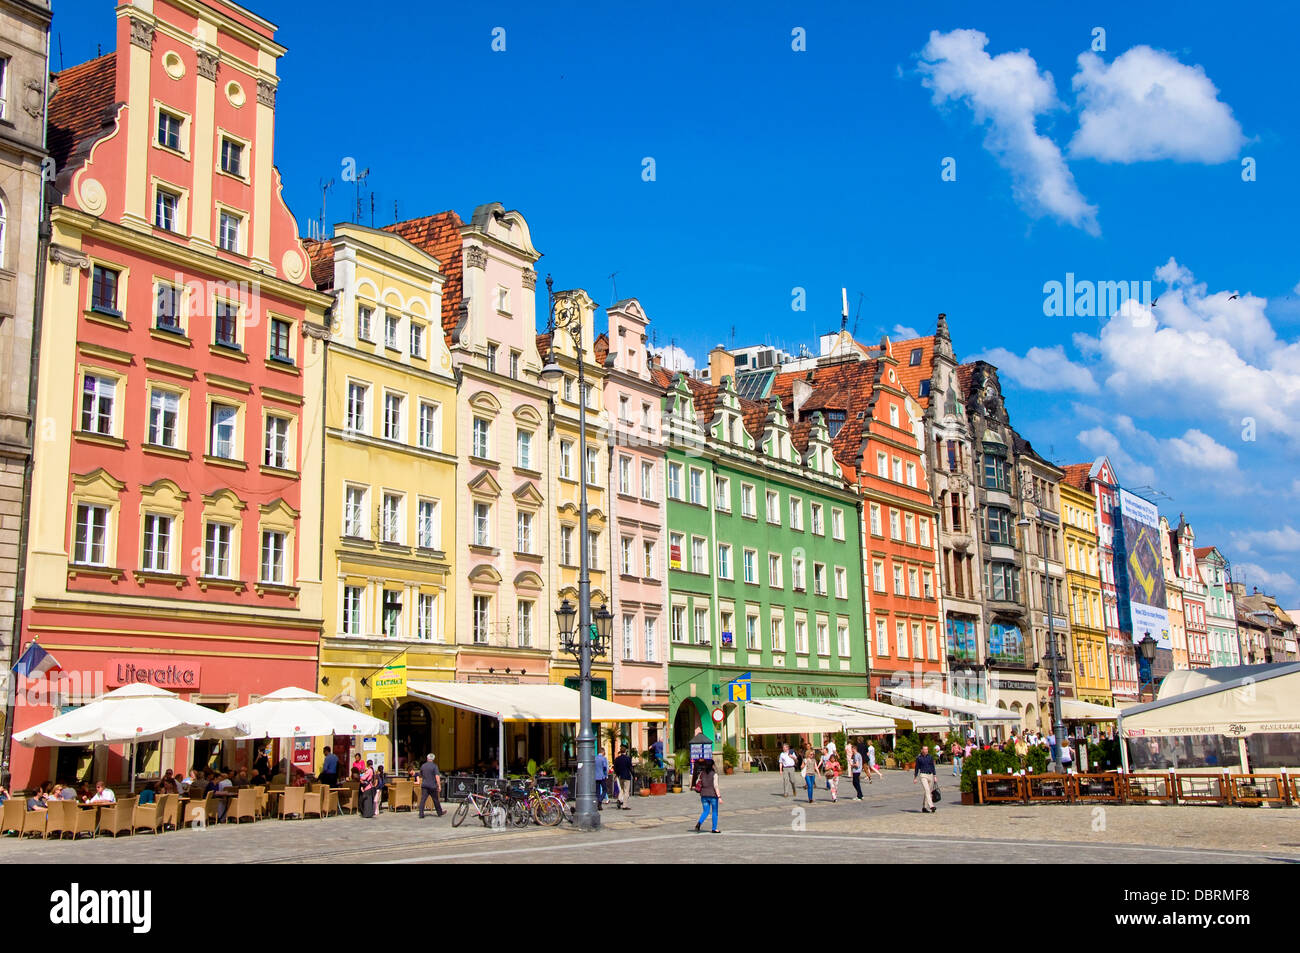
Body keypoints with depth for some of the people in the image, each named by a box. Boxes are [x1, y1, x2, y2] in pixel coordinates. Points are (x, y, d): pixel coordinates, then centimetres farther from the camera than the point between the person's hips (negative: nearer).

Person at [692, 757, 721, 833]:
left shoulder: (701, 773, 2)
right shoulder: (714, 774, -11)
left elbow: (697, 783, 7)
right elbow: (716, 786, -16)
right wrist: (719, 796, -16)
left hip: (704, 795, 4)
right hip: (713, 795, -4)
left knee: (705, 812, 10)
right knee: (715, 812, 12)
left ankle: (699, 823, -16)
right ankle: (714, 828, 16)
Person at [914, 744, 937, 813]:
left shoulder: (930, 757, 8)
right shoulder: (919, 758, -1)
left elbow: (933, 767, 13)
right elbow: (917, 768, 5)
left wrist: (935, 776, 7)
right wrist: (915, 778, 4)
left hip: (930, 775, 4)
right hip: (923, 775, -4)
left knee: (929, 792, 6)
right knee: (927, 791, -17)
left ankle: (924, 808, 15)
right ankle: (931, 806, -27)